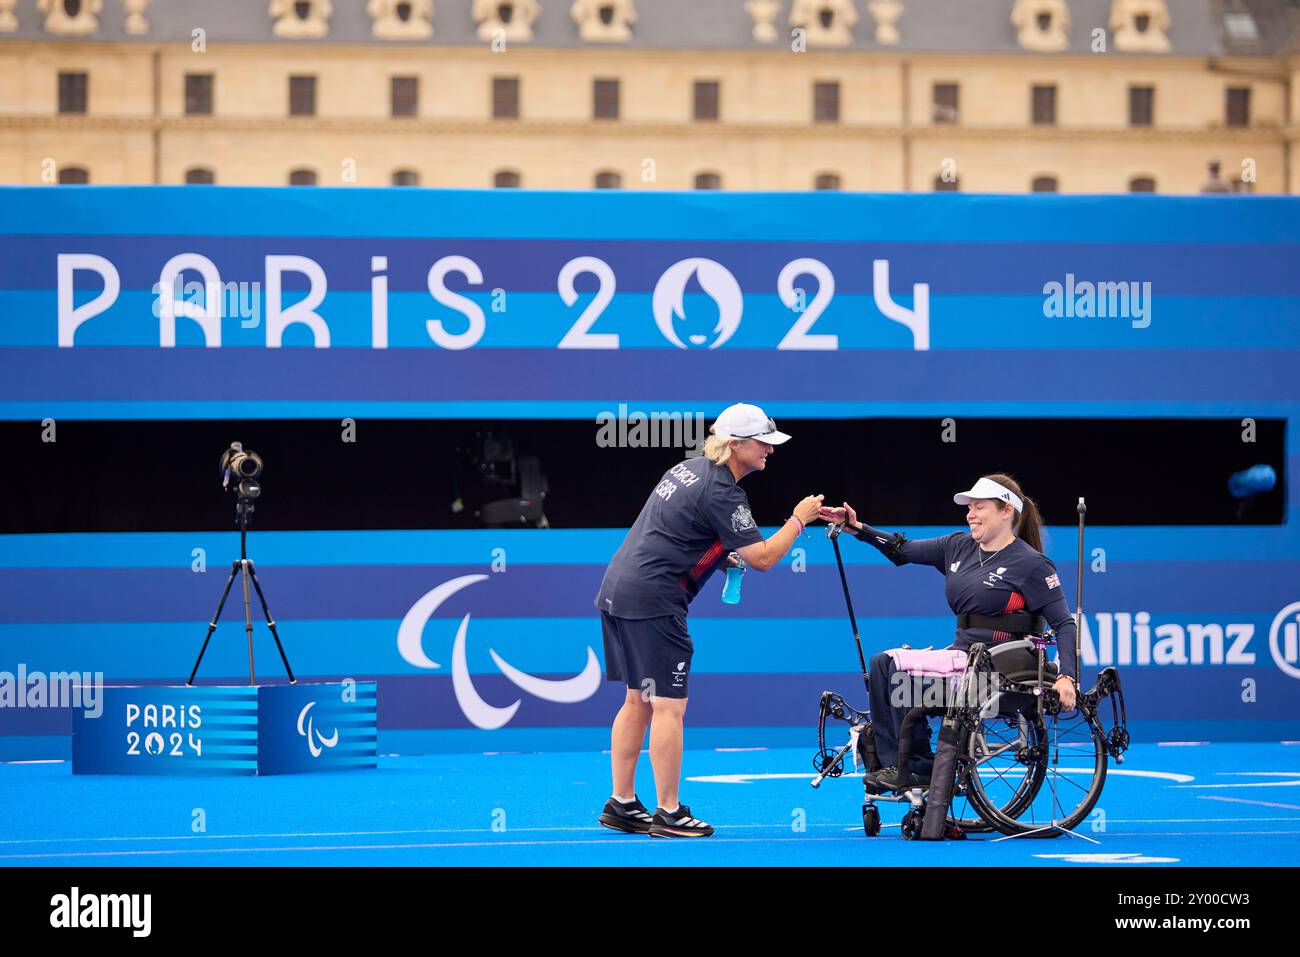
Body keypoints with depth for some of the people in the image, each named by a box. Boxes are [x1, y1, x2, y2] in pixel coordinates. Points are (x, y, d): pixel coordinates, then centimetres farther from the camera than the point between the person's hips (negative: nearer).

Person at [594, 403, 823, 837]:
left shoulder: (690, 469, 15)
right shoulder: (721, 491, -14)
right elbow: (762, 558, -15)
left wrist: (721, 556, 17)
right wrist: (798, 520, -3)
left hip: (617, 590, 10)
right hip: (652, 602, -10)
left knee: (639, 700, 15)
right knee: (669, 705, -5)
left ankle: (621, 805, 19)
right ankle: (668, 814, -2)